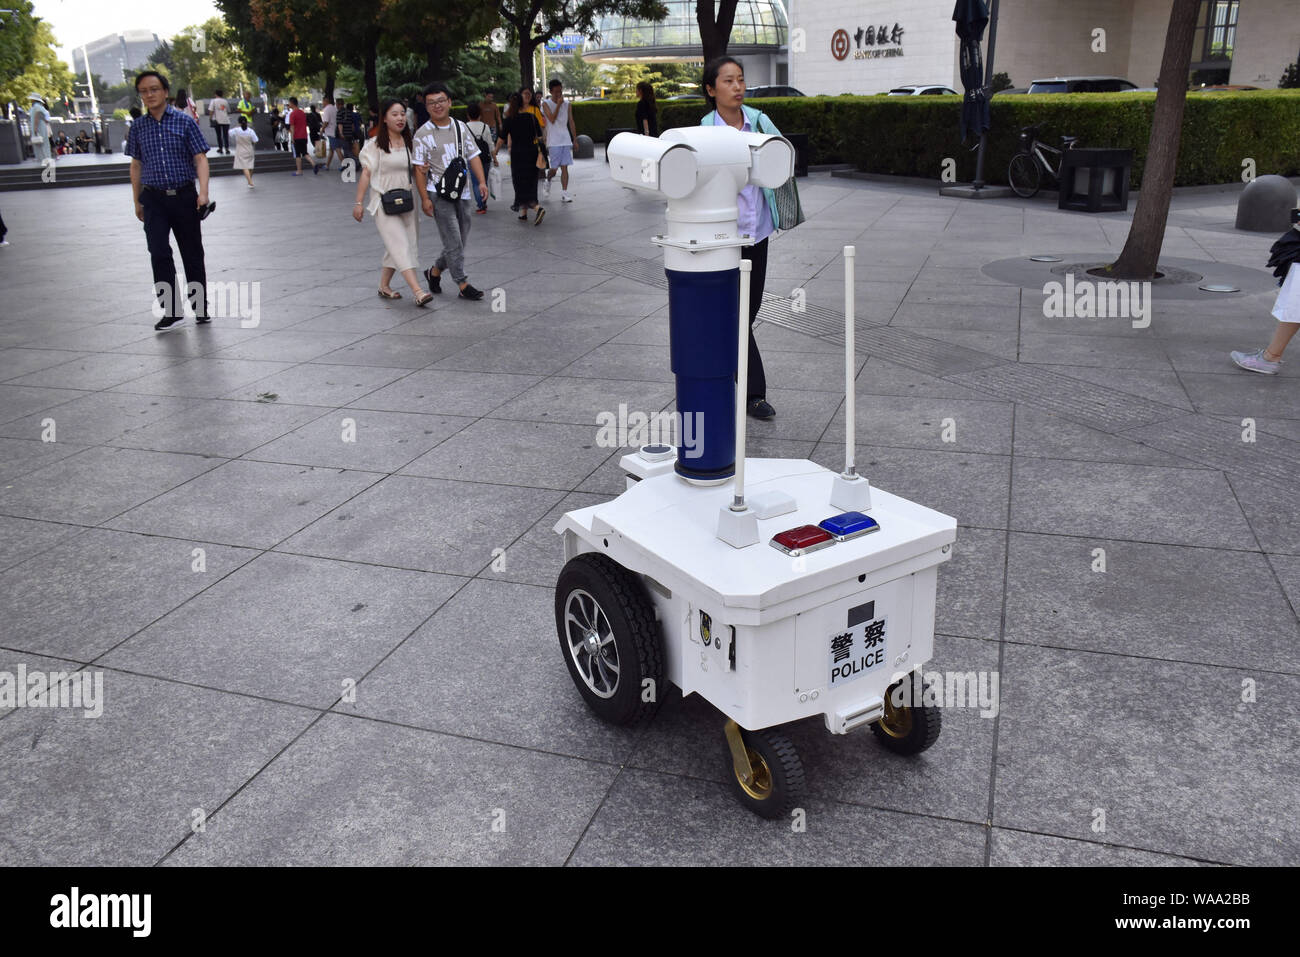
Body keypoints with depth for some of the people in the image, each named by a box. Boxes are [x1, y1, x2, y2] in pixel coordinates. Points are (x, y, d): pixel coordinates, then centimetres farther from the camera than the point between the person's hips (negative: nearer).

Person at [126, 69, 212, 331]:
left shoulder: (185, 121, 0)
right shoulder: (138, 126, 7)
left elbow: (200, 158, -3)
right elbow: (136, 165, 14)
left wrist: (203, 192, -16)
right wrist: (137, 201, 12)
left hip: (184, 196, -1)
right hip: (153, 199, 1)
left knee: (192, 253, 6)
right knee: (159, 254, -9)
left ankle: (200, 307, 19)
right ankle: (171, 310, -5)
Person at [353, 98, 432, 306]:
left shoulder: (409, 143, 12)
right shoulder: (375, 144, -3)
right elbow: (366, 173, -3)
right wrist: (358, 202, -7)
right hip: (384, 202, -6)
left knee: (395, 248, 9)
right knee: (400, 245, -16)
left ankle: (384, 286, 25)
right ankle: (418, 291, -26)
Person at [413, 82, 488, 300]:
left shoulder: (460, 127, 10)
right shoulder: (423, 134, -5)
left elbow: (473, 156, 11)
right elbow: (419, 168, -6)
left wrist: (482, 182, -3)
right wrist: (424, 198, -12)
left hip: (462, 192, 6)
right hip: (439, 194, -6)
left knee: (461, 240, 11)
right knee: (453, 241, -8)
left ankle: (435, 271, 30)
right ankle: (463, 284, -1)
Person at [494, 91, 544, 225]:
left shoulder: (509, 120, -7)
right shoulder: (532, 117, 1)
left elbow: (501, 139, -4)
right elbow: (540, 136, 5)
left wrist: (494, 154, 6)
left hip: (517, 154, -4)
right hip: (532, 152, 4)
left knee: (521, 184, -2)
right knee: (530, 183, 14)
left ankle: (537, 208, -23)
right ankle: (523, 212, 22)